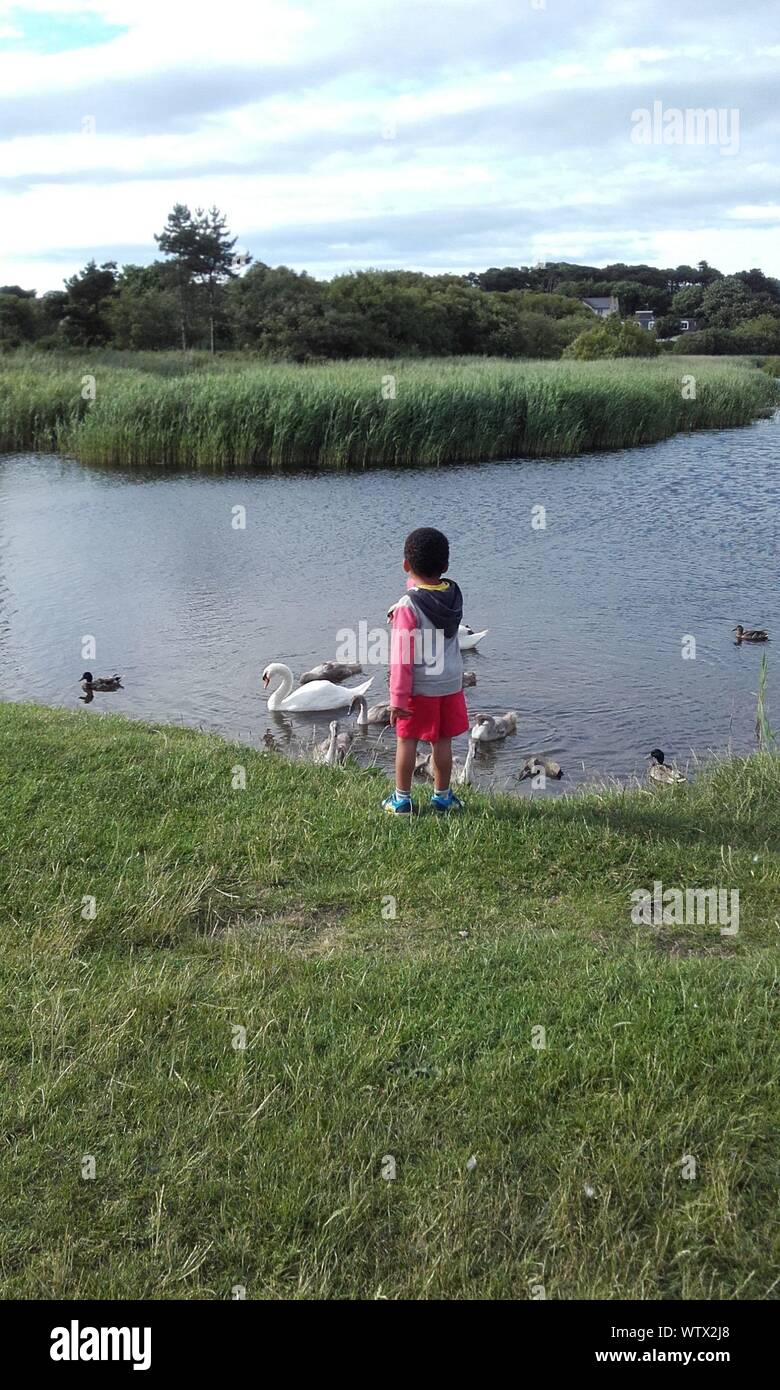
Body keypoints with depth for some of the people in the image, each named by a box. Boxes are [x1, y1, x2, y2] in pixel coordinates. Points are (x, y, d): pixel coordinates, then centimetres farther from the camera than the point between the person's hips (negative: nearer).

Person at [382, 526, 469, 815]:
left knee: (406, 740, 8)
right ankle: (442, 796, 25)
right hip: (451, 683, 5)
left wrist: (398, 698, -14)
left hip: (419, 687, -5)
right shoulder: (454, 595, -4)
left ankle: (401, 799, 16)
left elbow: (402, 657, -19)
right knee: (443, 741, 13)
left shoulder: (407, 606, -19)